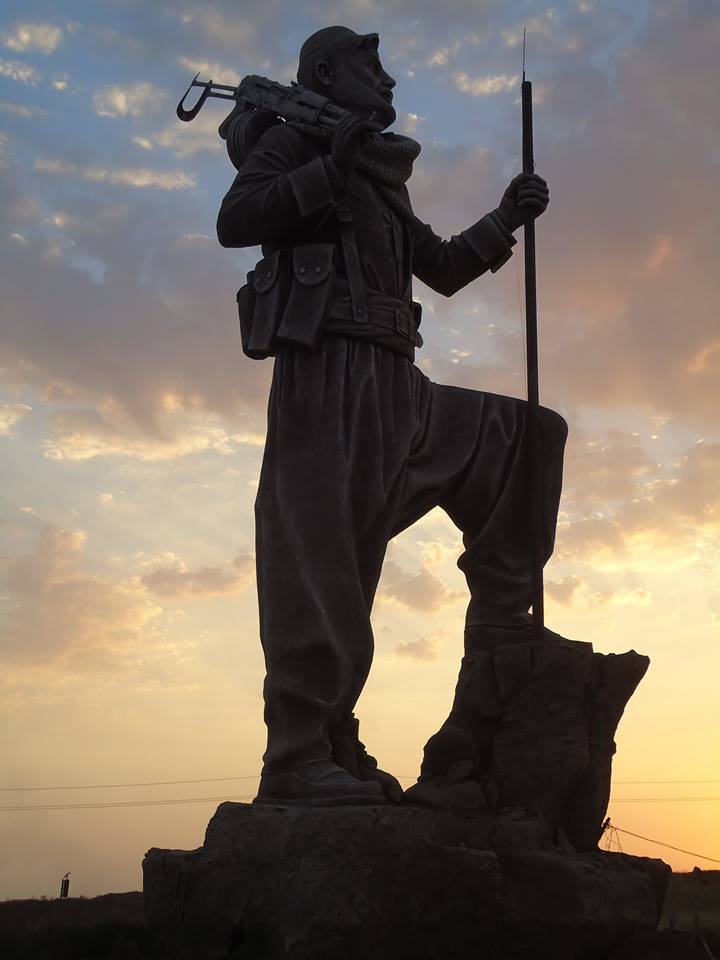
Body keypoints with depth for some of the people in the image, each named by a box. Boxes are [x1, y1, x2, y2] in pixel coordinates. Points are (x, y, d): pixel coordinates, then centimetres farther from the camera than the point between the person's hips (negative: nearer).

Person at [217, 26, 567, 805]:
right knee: (319, 563, -14)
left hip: (392, 388, 8)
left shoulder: (379, 179, 30)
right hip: (327, 369, -8)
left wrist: (505, 221, 19)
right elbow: (234, 222, -9)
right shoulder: (294, 139, 9)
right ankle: (298, 760, -12)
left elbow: (442, 268, 30)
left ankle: (502, 629, 8)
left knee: (527, 437, 10)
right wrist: (331, 166, -11)